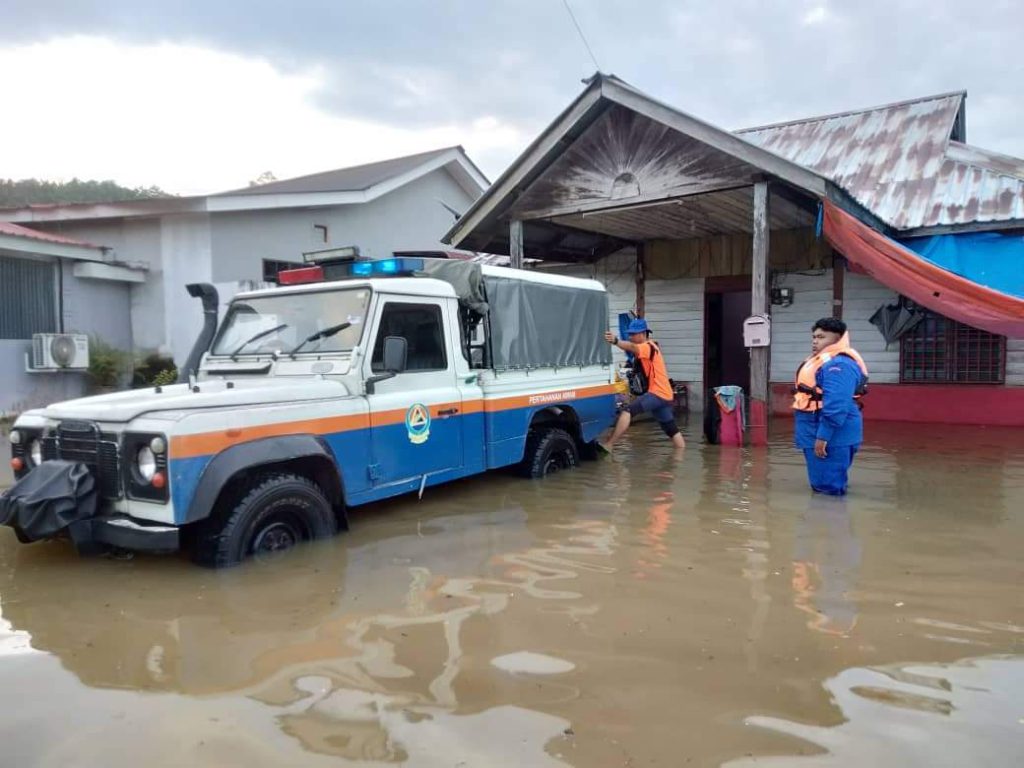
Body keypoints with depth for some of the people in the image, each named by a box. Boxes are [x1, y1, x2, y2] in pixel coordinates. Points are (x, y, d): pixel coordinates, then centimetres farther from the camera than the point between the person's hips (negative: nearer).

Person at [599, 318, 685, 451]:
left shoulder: (647, 347, -14)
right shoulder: (650, 346, 21)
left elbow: (632, 347, -34)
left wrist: (615, 341, -51)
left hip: (657, 393, -11)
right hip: (663, 394, 11)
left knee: (628, 411, -21)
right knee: (671, 429, 19)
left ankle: (608, 444, -25)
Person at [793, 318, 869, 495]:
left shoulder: (838, 364, -20)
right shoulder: (823, 361, 15)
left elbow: (836, 404, -28)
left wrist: (823, 436, -28)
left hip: (831, 434, -11)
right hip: (818, 432, 11)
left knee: (828, 488, -5)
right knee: (821, 486, 19)